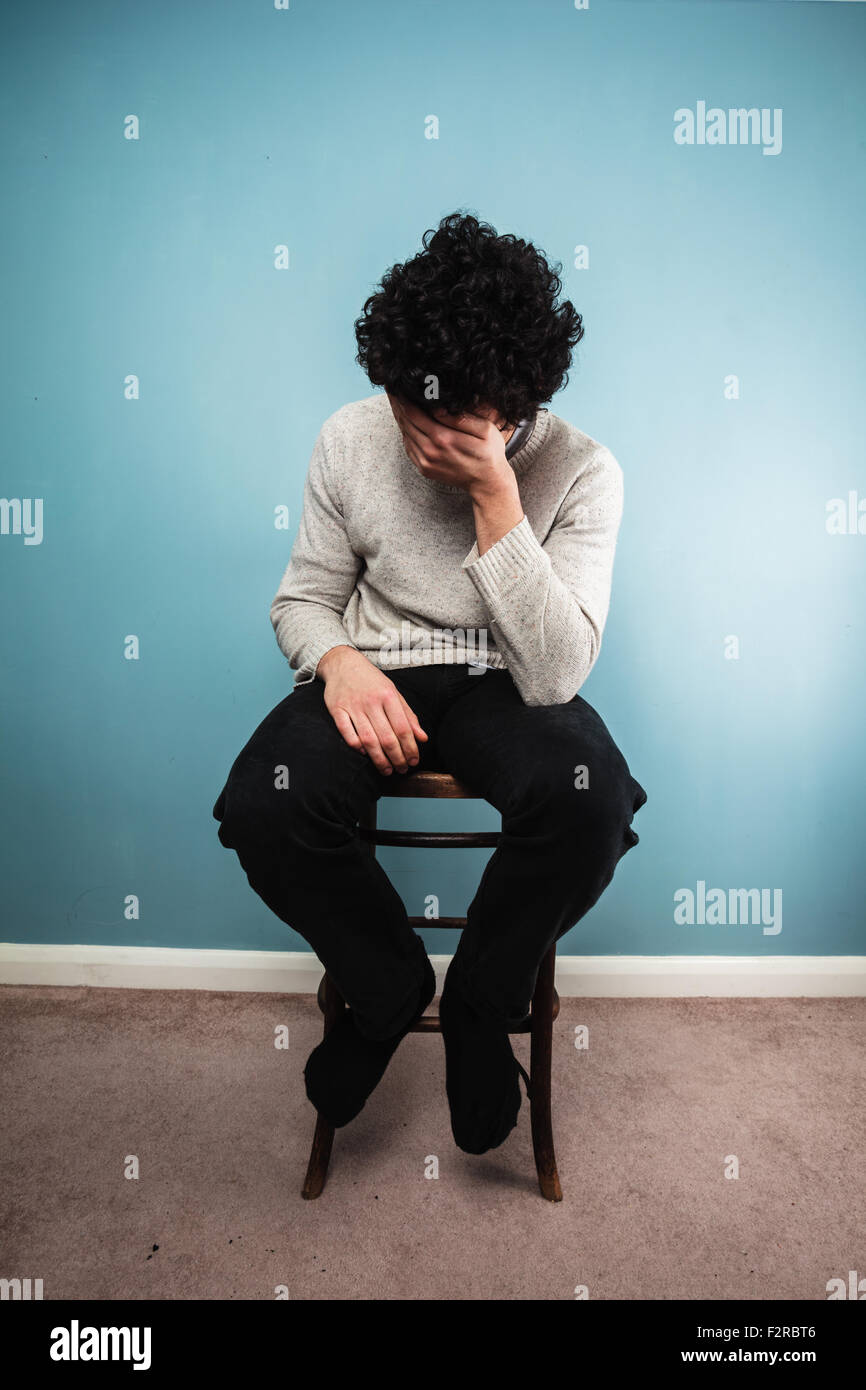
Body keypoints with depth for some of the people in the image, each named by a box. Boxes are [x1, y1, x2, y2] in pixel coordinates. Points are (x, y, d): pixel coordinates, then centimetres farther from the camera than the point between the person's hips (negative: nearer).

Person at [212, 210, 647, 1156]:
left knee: (590, 798, -33)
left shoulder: (581, 471, -13)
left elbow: (554, 674, -23)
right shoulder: (349, 440, -6)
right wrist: (340, 660, -20)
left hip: (502, 685, -1)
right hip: (372, 677, 2)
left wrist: (495, 493, -29)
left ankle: (480, 1008, -1)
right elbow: (303, 597, 5)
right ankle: (388, 987, 5)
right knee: (261, 806, -28)